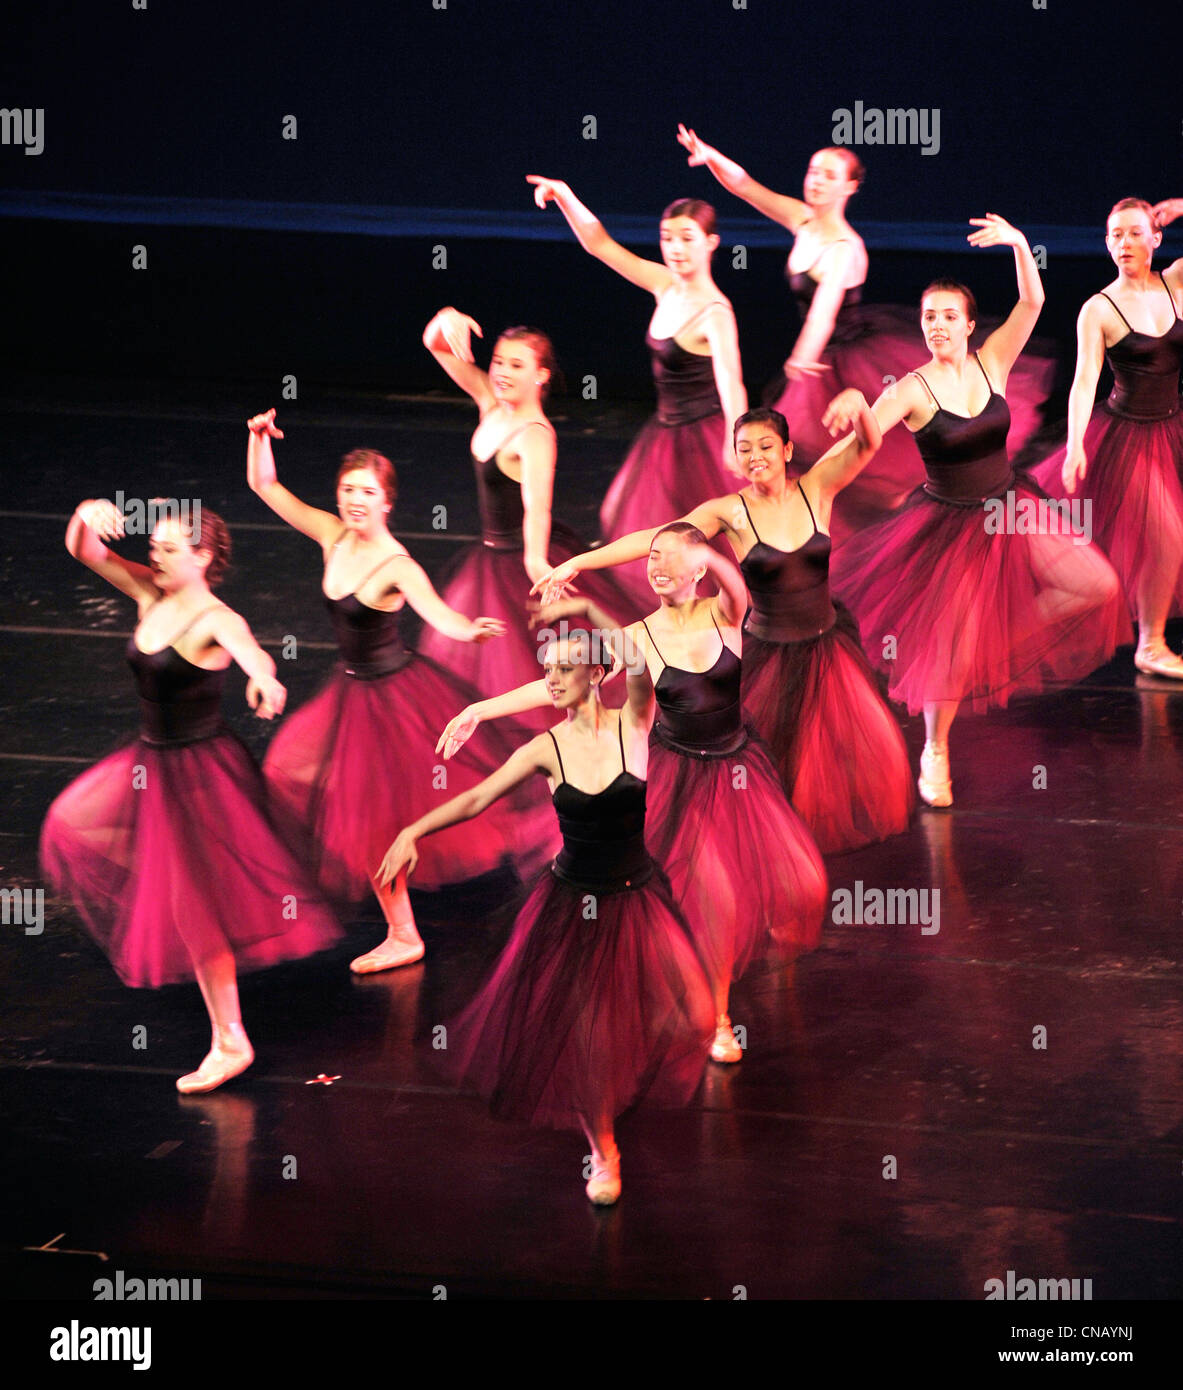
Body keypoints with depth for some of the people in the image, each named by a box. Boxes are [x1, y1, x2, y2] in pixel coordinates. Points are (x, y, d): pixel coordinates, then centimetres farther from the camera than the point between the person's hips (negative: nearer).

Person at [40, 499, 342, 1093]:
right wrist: (89, 515, -22)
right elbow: (83, 551, 1)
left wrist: (262, 675, -69)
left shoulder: (215, 622, -22)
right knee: (75, 824, 24)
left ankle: (230, 1041, 4)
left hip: (203, 770, -8)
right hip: (152, 759, 8)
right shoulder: (150, 595, 1)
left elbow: (250, 649, -45)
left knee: (195, 902, -4)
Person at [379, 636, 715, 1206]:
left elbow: (644, 660, -27)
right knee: (579, 1033, 3)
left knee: (690, 1016, -15)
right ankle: (602, 1151, 25)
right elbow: (476, 799, -9)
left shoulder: (631, 726, -9)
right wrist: (415, 831, -21)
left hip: (635, 898, -1)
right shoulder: (549, 748, -6)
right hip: (571, 903, 1)